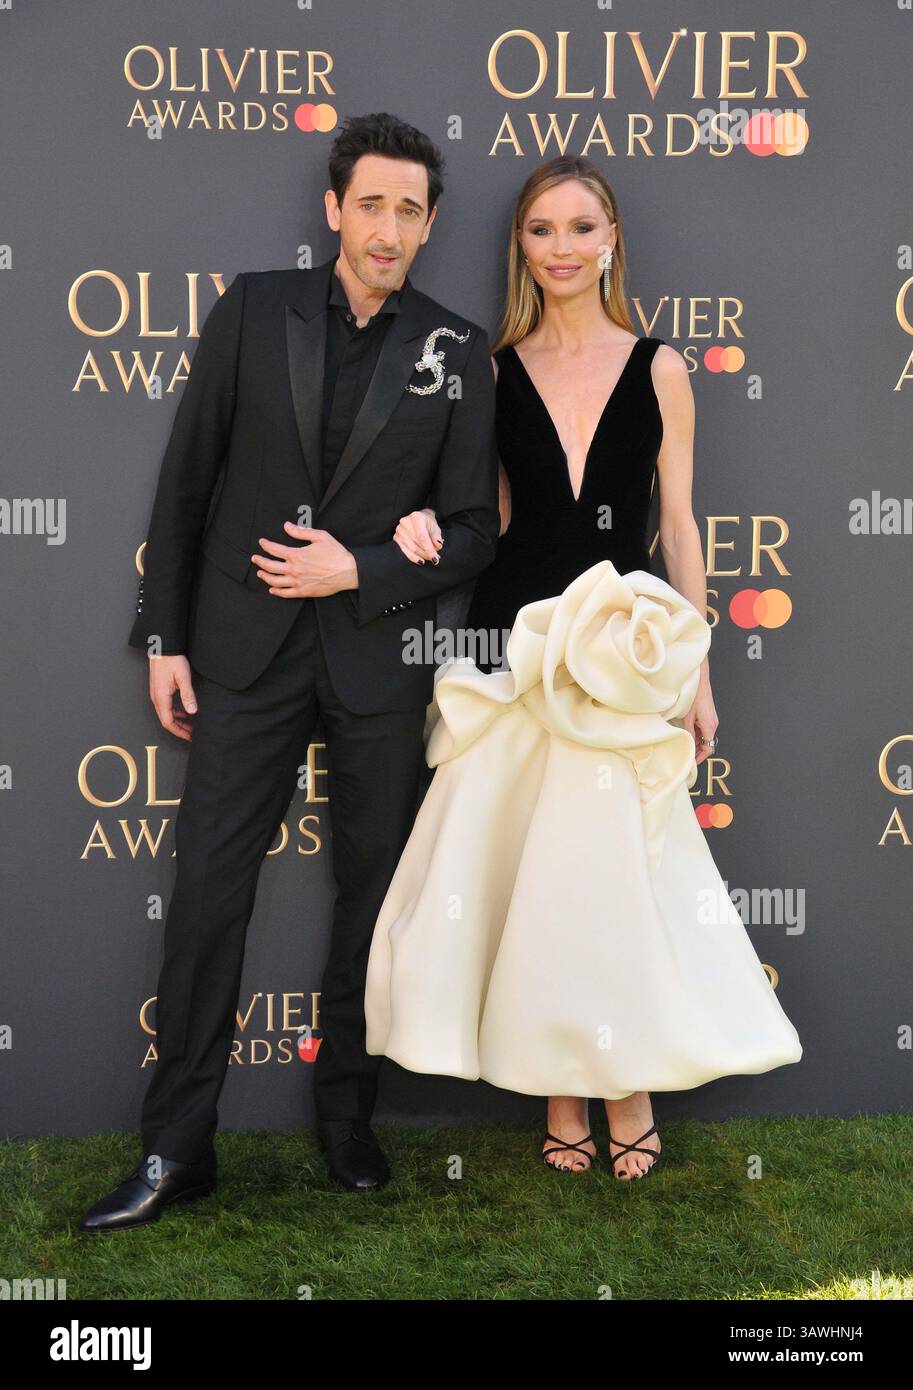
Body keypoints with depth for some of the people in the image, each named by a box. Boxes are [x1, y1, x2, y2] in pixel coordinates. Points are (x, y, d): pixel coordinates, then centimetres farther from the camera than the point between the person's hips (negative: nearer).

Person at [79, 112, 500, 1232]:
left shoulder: (456, 351, 2)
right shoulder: (253, 309, 2)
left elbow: (473, 530, 2)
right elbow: (185, 483, 3)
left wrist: (360, 572, -12)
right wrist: (165, 638, 0)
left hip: (380, 657, 1)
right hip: (247, 649, 0)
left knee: (372, 891, 10)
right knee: (208, 888, 0)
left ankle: (347, 1116, 27)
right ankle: (176, 1149, 10)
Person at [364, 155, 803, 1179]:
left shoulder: (658, 369, 4)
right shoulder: (494, 371, 7)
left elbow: (678, 526, 4)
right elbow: (490, 516, 12)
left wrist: (697, 673, 2)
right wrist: (425, 527, -10)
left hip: (625, 649, -1)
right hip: (513, 642, 1)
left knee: (617, 863, -2)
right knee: (528, 863, 3)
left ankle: (629, 1082, 14)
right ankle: (559, 1086, 17)